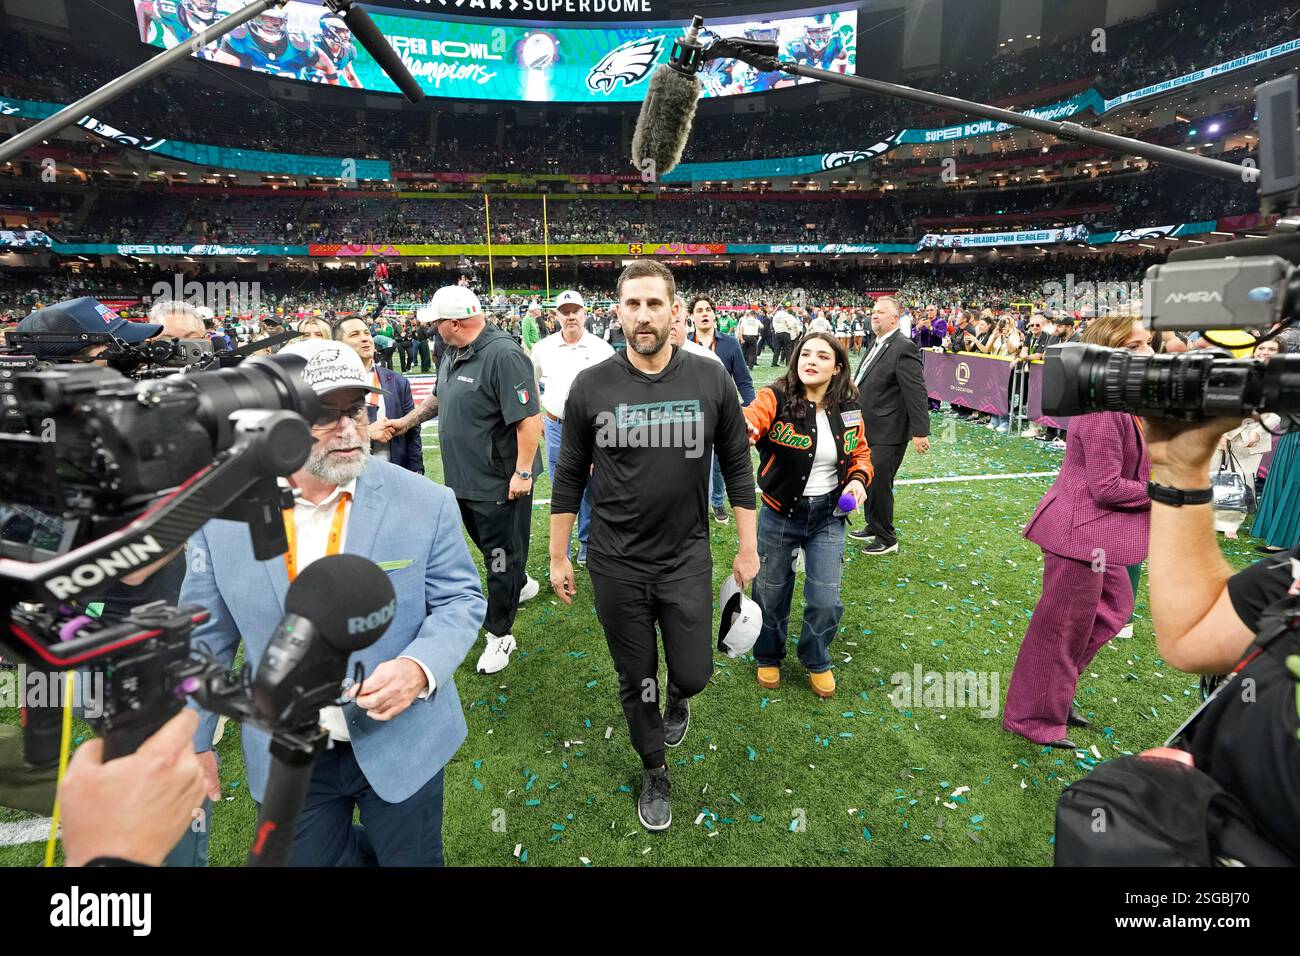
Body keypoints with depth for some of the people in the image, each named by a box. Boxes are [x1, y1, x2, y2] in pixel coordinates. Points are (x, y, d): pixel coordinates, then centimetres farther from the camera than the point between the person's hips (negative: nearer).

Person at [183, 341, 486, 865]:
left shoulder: (425, 503, -16)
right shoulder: (221, 515, -10)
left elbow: (461, 599, -8)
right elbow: (206, 637, 1)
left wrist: (420, 667, -26)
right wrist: (195, 739, 7)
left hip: (403, 745, -1)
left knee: (413, 857, 19)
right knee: (307, 858, 22)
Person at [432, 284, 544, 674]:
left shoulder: (503, 354, -23)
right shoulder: (453, 353, 7)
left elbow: (530, 418, -26)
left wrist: (523, 473, -25)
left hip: (499, 482, -9)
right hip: (463, 478, 9)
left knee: (500, 558, 5)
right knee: (488, 546, 25)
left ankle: (499, 635, 19)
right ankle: (521, 584, 51)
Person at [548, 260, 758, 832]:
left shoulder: (711, 381, -6)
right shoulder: (590, 387, -7)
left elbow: (737, 466, 2)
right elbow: (569, 477, 1)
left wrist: (748, 547, 4)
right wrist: (558, 557, 4)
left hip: (687, 560, 0)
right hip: (615, 565, 0)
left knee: (693, 674, 9)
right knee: (636, 683, 15)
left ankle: (677, 700, 49)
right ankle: (654, 773, 43)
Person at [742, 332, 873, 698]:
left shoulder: (849, 408, -3)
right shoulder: (776, 398, -16)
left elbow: (861, 453, 11)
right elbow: (750, 420, -37)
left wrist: (858, 478, -10)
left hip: (829, 515, 2)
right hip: (781, 514, -2)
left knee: (826, 600, 6)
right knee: (772, 593, 14)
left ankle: (816, 660, 36)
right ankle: (769, 657, 43)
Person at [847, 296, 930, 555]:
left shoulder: (903, 348, -17)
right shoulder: (876, 342, 10)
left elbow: (916, 392, -20)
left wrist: (920, 432, -22)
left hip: (888, 435, -9)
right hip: (869, 430, 9)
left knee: (879, 485, 0)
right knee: (868, 482, 19)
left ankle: (886, 539, 17)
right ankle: (873, 528, 37)